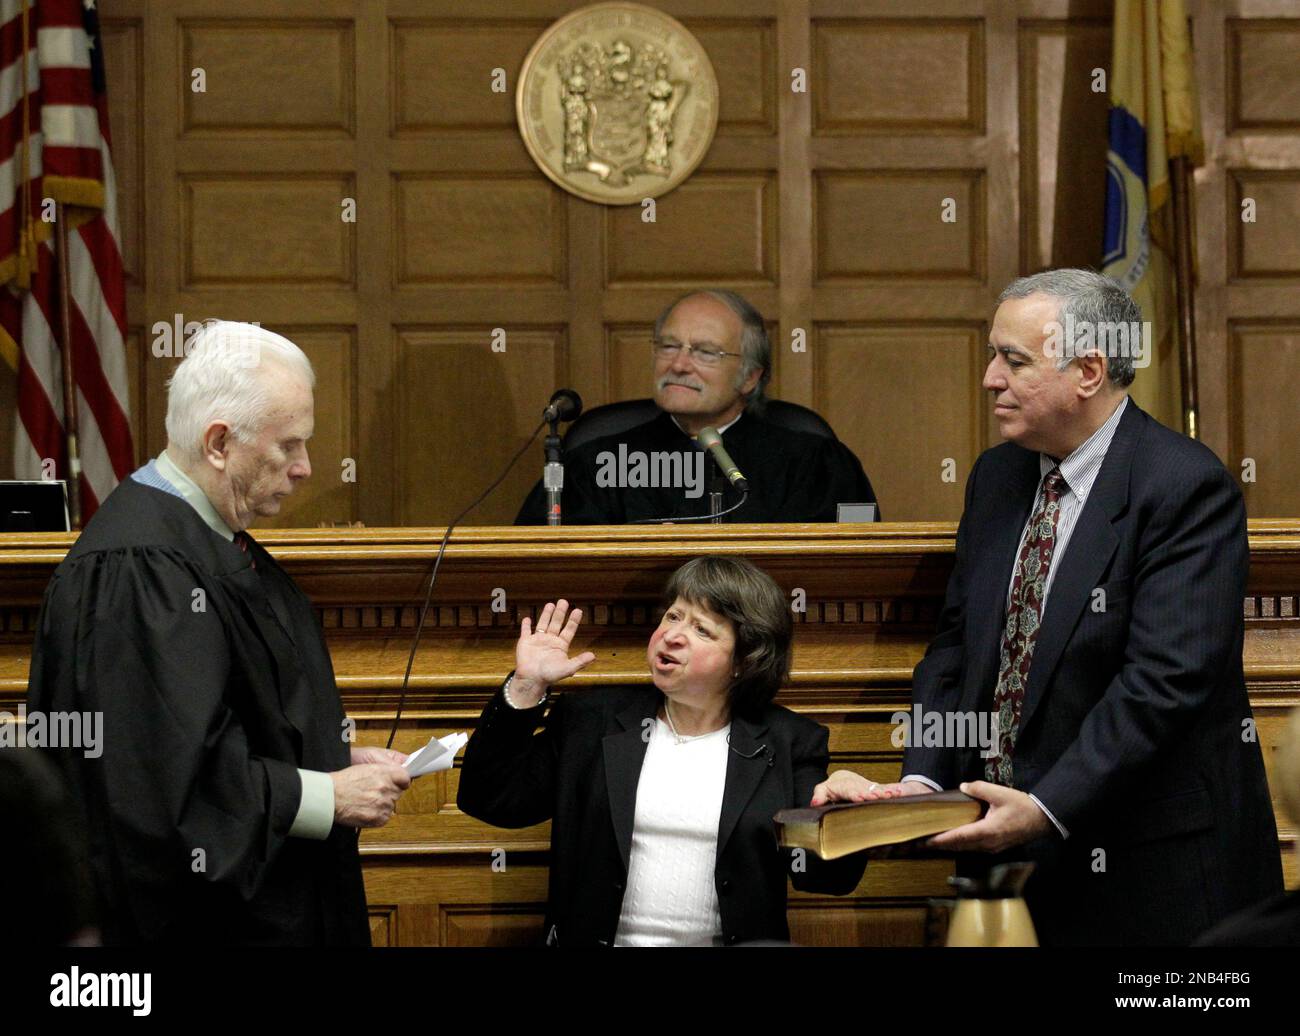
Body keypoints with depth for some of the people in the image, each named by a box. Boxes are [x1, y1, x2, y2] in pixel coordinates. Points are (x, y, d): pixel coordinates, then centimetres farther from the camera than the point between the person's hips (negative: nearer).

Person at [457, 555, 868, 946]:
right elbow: (491, 801, 7)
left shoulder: (790, 743, 8)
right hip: (600, 941, 0)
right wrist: (525, 688, 1)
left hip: (737, 941, 0)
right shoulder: (590, 719, 11)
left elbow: (826, 875, 1)